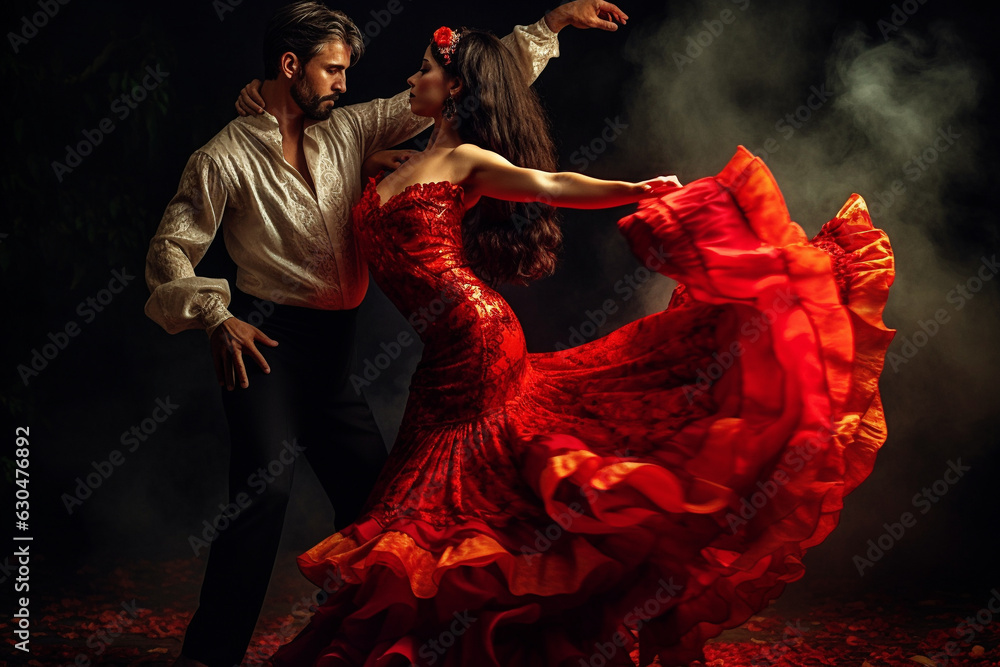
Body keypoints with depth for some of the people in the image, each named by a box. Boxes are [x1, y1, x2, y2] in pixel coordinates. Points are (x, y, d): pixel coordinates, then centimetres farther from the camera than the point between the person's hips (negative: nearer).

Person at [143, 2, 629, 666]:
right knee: (266, 485, -19)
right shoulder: (226, 158, -5)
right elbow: (170, 252, -2)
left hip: (334, 348, 6)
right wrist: (216, 318, -17)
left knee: (371, 491, 8)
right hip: (264, 342, -6)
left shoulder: (349, 129, 8)